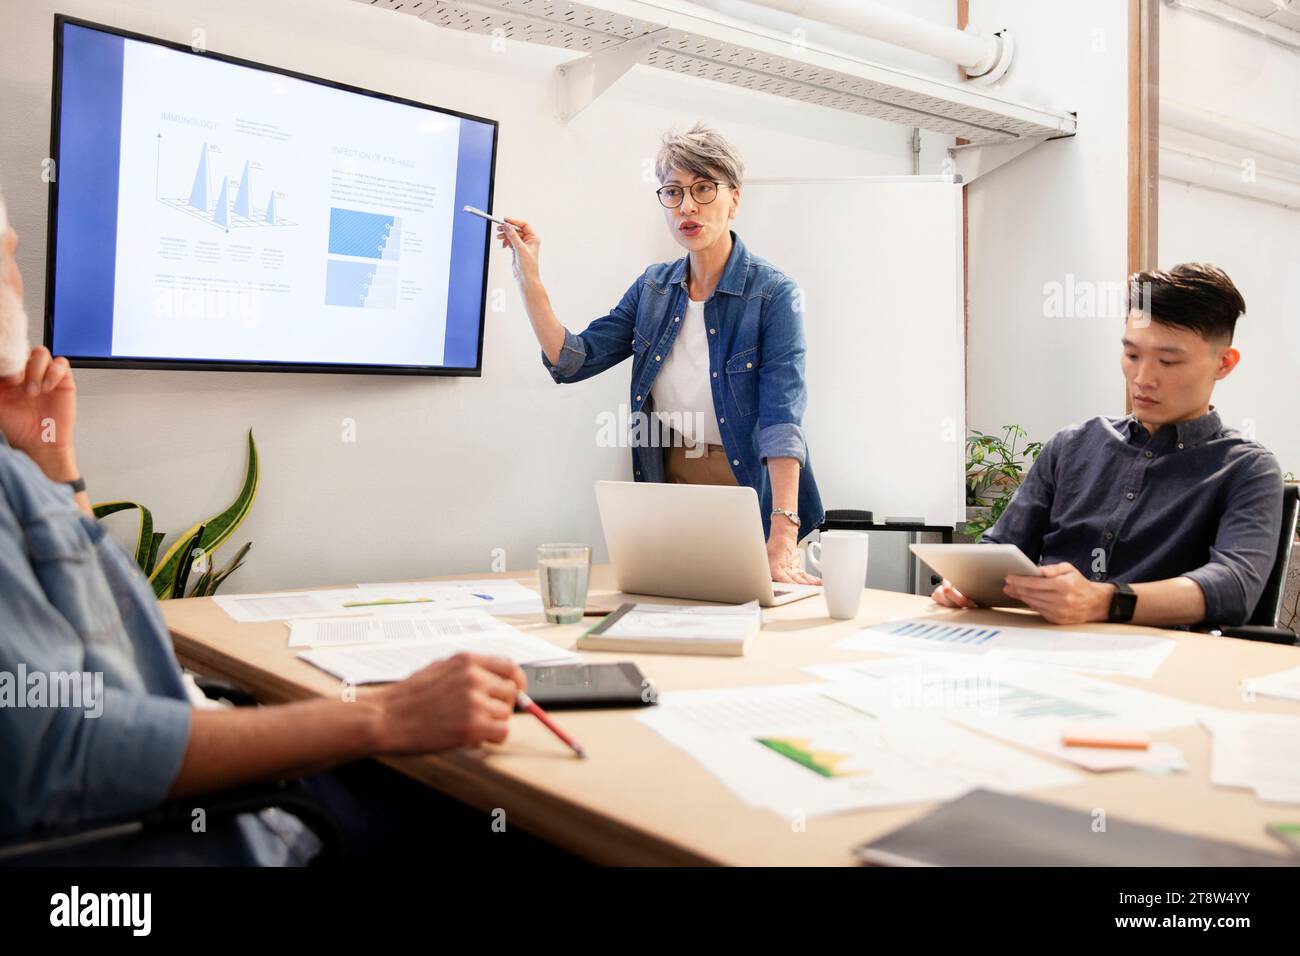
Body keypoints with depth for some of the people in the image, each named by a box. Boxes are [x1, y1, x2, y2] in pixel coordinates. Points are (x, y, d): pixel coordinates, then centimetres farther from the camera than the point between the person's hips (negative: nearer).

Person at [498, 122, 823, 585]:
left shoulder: (774, 295, -15)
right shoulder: (653, 288, 3)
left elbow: (781, 417, -26)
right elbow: (573, 360, 1)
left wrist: (782, 537, -35)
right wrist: (528, 279, -9)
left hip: (748, 501, -4)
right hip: (668, 489, 5)